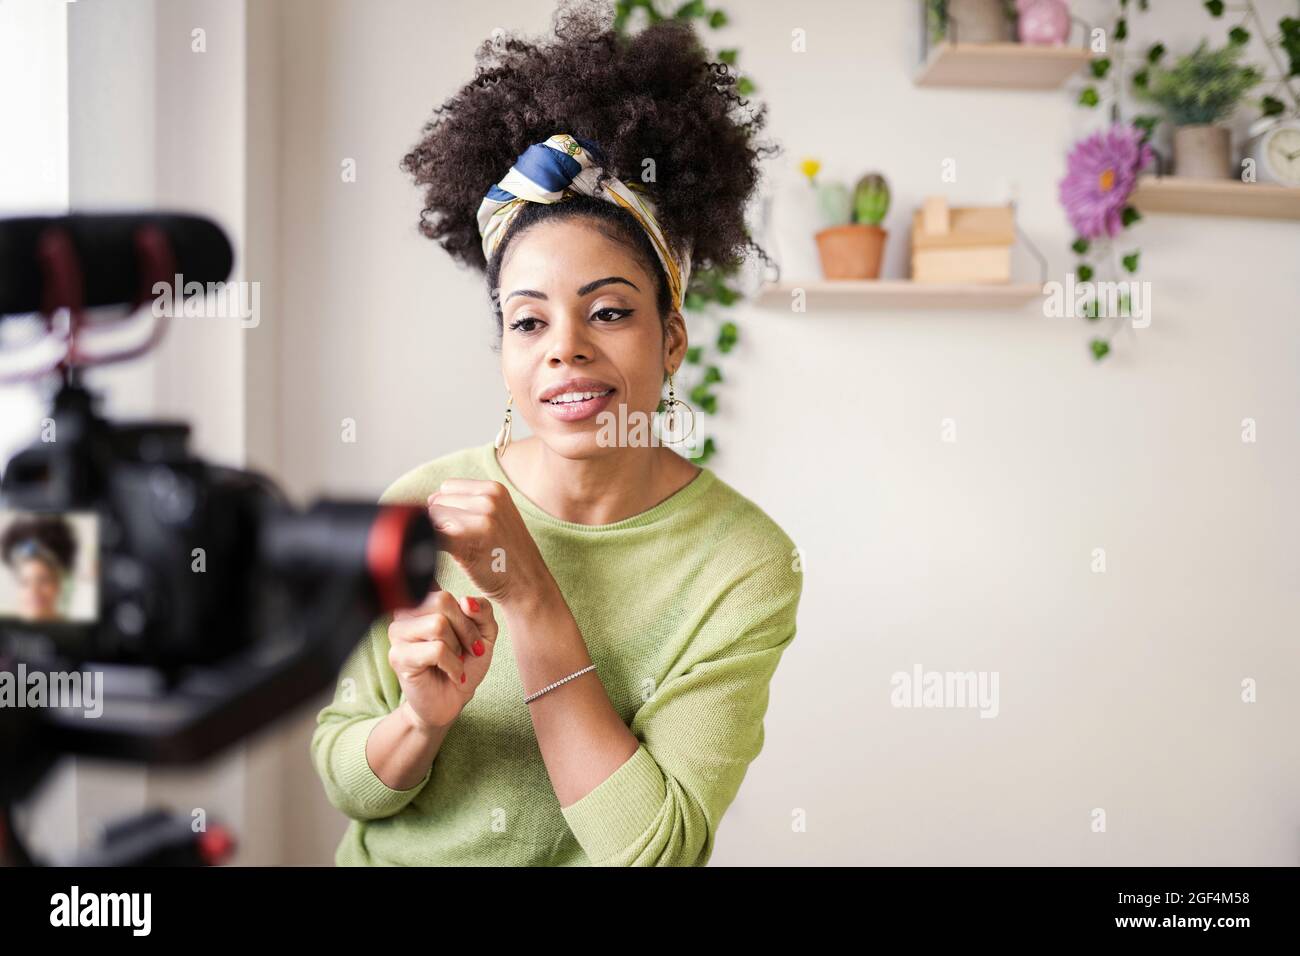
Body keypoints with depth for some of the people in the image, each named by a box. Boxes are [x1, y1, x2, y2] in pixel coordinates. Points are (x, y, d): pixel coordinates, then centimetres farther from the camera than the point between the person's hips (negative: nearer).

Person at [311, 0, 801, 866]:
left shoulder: (745, 560, -13)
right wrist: (422, 720, -20)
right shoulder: (421, 506, -7)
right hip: (393, 859, 2)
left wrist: (529, 597, -22)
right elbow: (346, 782, 0)